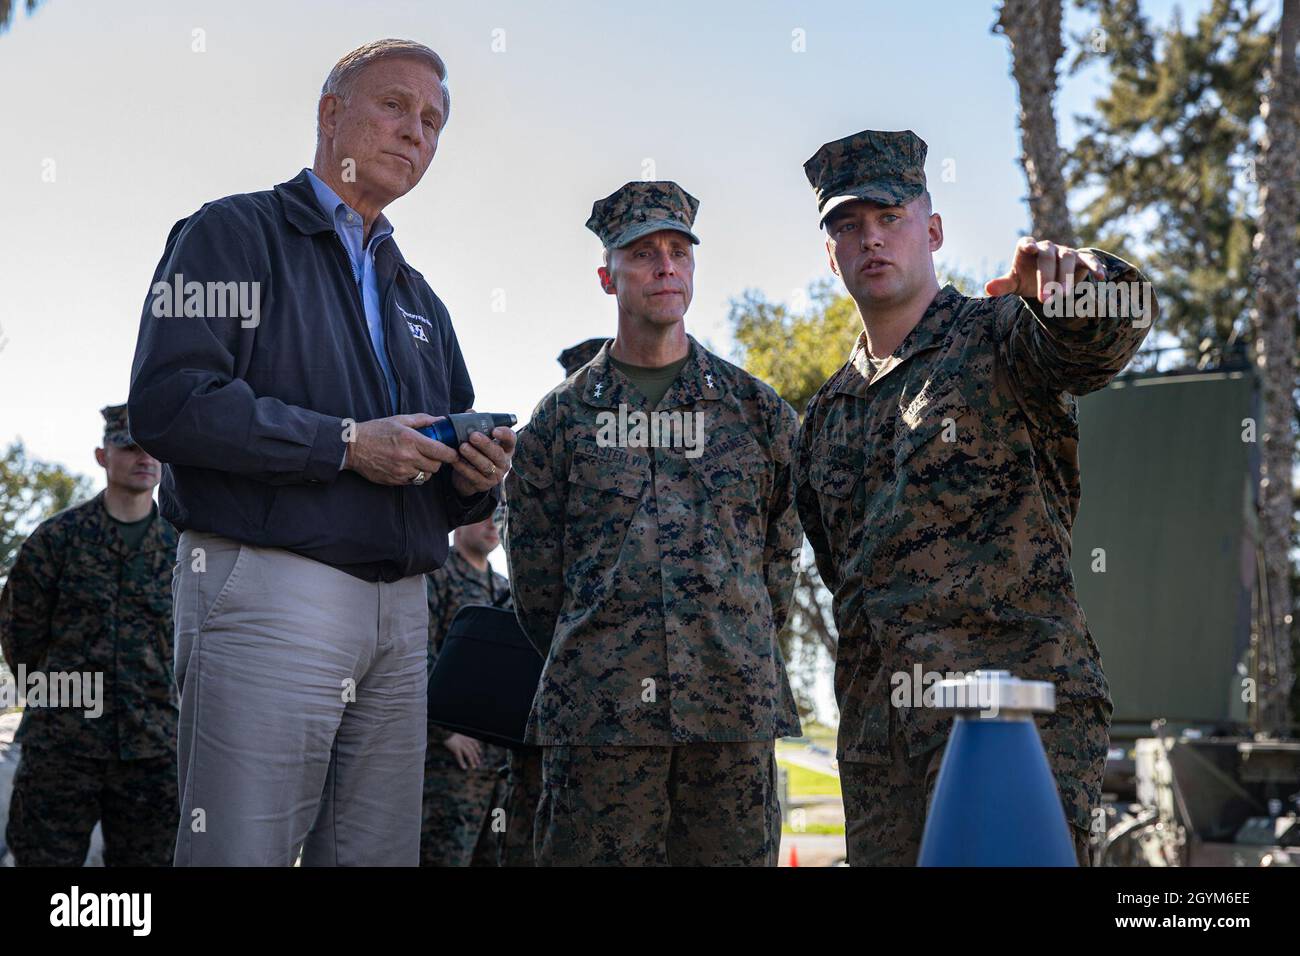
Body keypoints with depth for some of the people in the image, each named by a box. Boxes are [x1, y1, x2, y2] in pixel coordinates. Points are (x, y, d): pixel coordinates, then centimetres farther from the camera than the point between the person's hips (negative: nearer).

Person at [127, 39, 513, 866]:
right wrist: (346, 442, -14)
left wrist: (477, 478, 1)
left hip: (400, 606, 7)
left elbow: (442, 482, 26)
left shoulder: (416, 298, 25)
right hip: (270, 584, -7)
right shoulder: (237, 233, 3)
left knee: (378, 853, 6)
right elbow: (167, 401, -12)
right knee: (245, 849, -8)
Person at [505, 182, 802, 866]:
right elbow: (534, 573, 12)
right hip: (598, 711, -1)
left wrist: (742, 643, 12)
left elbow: (783, 543, 16)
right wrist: (592, 659, 10)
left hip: (736, 705, 1)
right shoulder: (563, 415, 10)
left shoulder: (757, 409, 12)